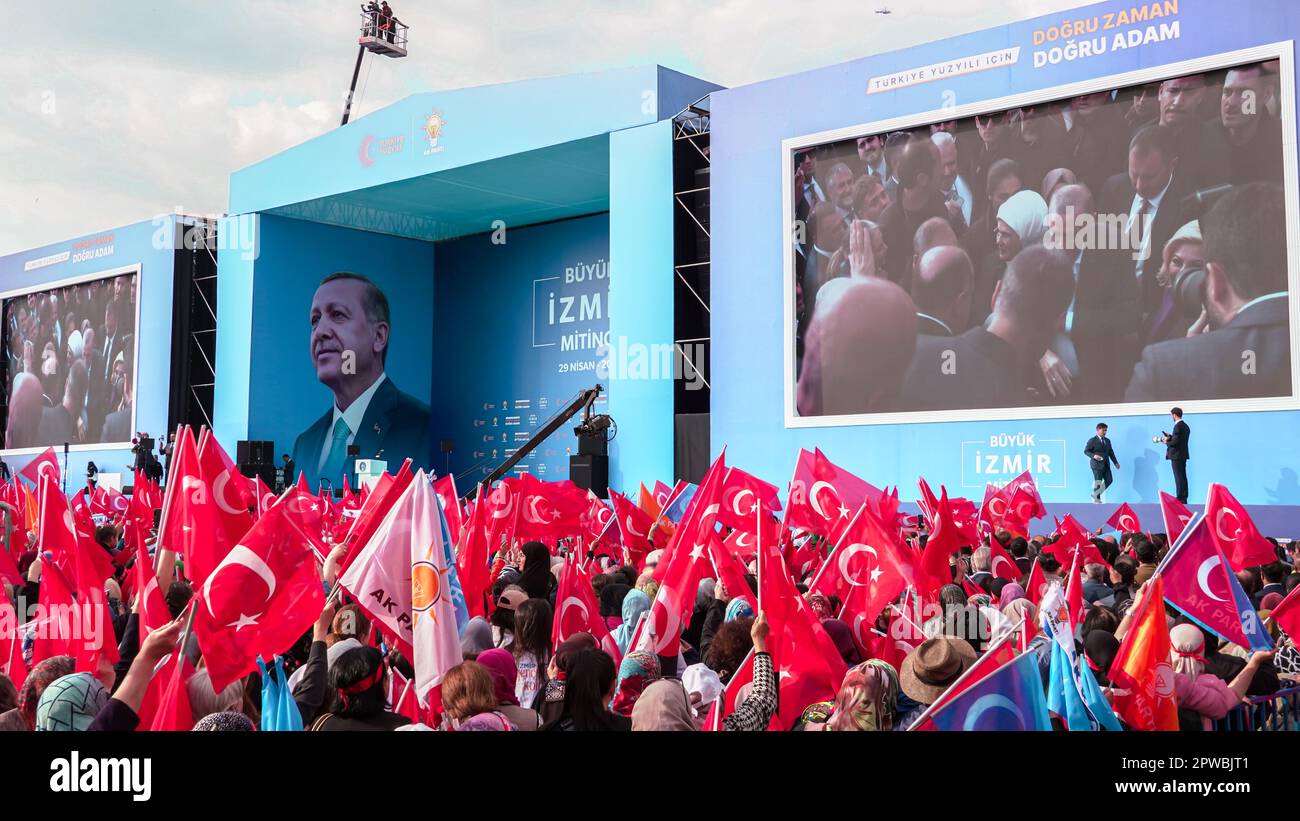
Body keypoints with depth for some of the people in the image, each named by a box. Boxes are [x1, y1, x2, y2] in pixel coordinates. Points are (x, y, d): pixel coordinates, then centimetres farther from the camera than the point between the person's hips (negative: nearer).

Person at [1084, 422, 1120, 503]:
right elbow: (1086, 451, -6)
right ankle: (1096, 499, 15)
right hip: (1097, 465, -6)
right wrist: (1093, 456, -23)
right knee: (1098, 482, -2)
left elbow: (1111, 452, 17)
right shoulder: (1092, 441, -6)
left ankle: (1096, 494, 18)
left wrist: (1116, 462, 11)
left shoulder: (1107, 441, 14)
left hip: (1106, 464, 7)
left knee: (1109, 480, 2)